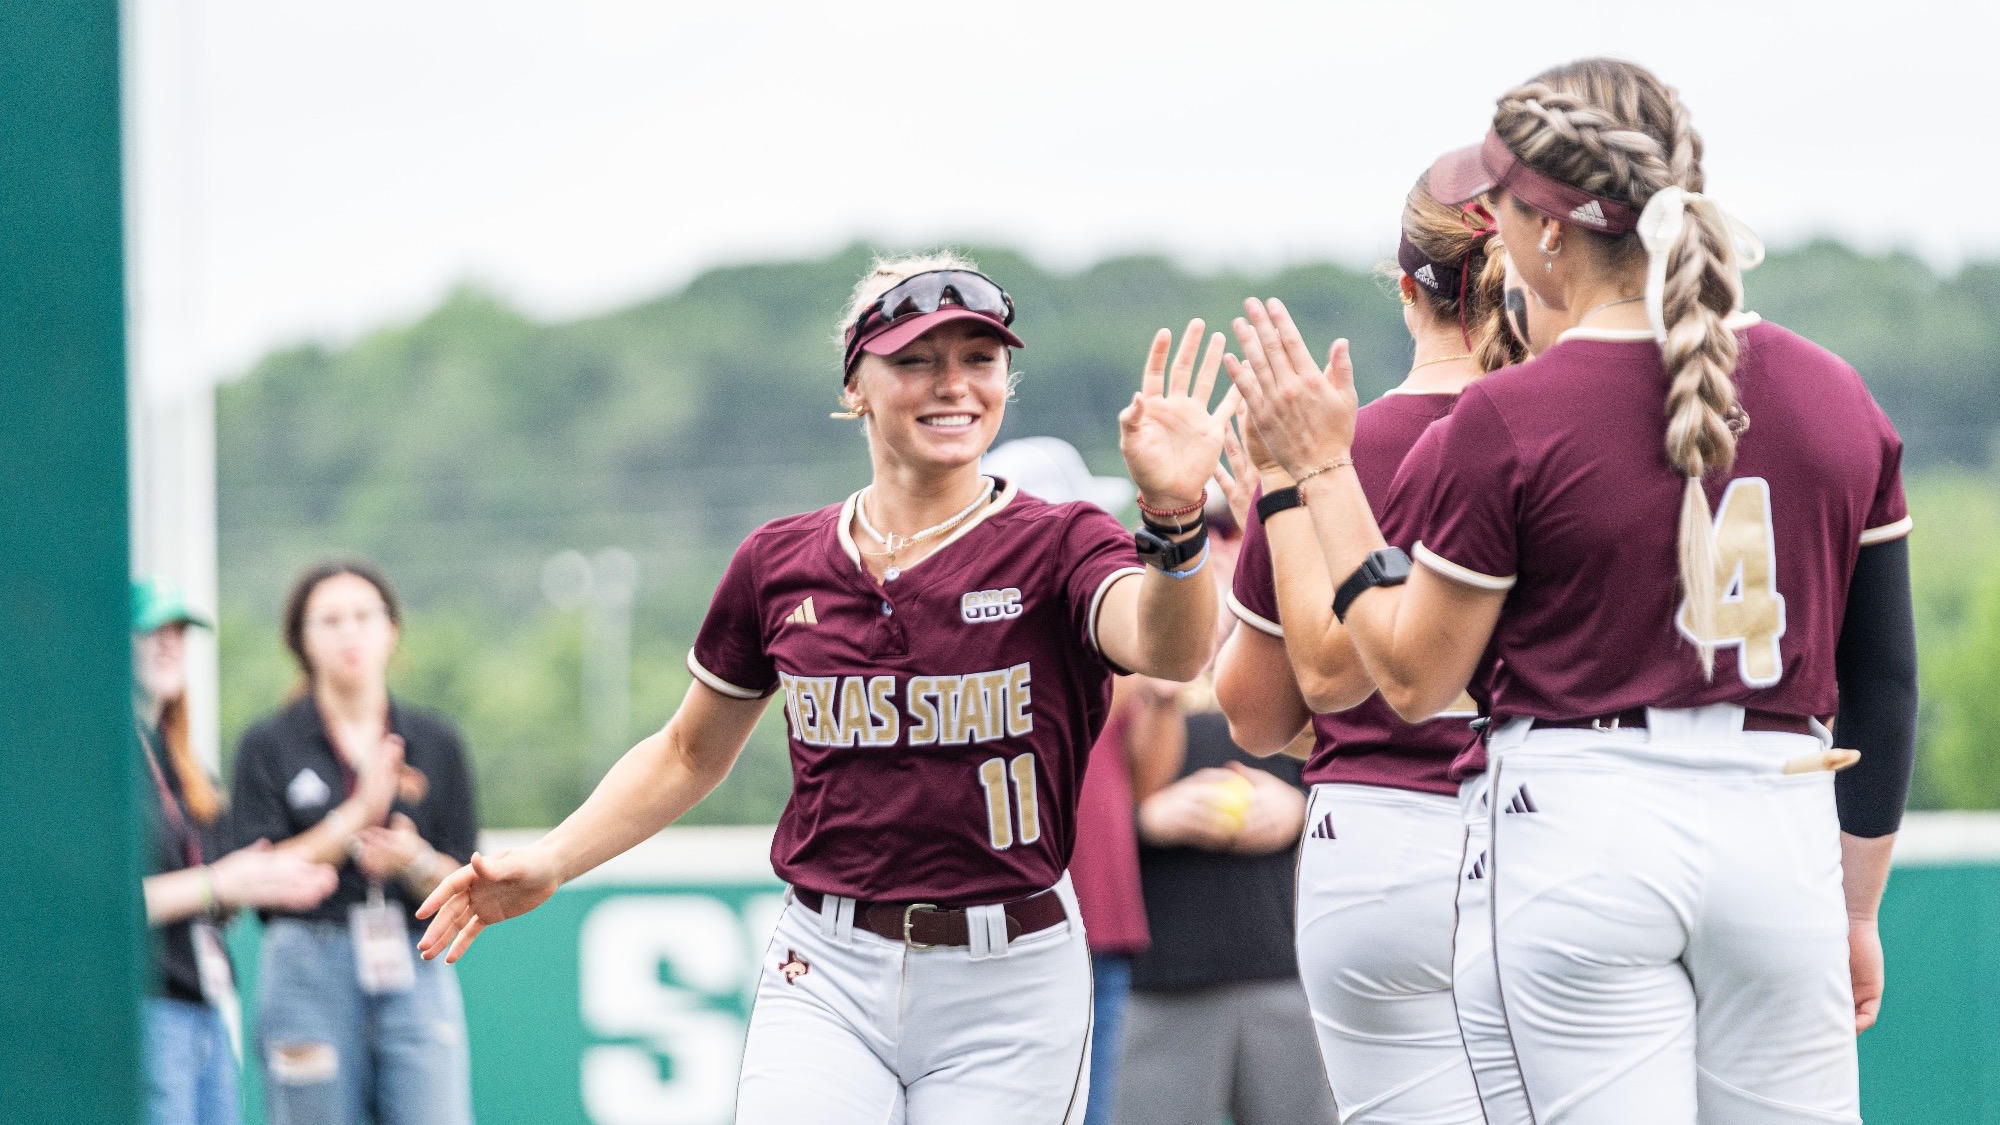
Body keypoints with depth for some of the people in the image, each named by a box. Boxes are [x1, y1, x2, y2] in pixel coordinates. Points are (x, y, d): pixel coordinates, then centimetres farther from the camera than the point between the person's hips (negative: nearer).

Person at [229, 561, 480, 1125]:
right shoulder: (269, 746, 4)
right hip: (310, 974, -1)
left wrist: (413, 859, -15)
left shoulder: (435, 741, 10)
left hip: (417, 972, 1)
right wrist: (359, 813, -15)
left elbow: (460, 883, 8)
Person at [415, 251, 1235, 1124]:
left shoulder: (1058, 548, -2)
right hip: (826, 979, 2)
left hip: (1007, 993, -2)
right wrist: (548, 864, 7)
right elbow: (691, 753, 19)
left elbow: (1168, 651, -25)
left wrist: (1172, 513, -44)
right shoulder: (781, 563, 7)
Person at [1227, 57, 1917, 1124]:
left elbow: (1413, 680, 0)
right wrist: (1856, 910, 19)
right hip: (1783, 829, 4)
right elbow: (1885, 688, 10)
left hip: (1582, 836, -3)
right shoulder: (1837, 396, 5)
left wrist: (1319, 467, 8)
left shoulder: (1507, 419, -8)